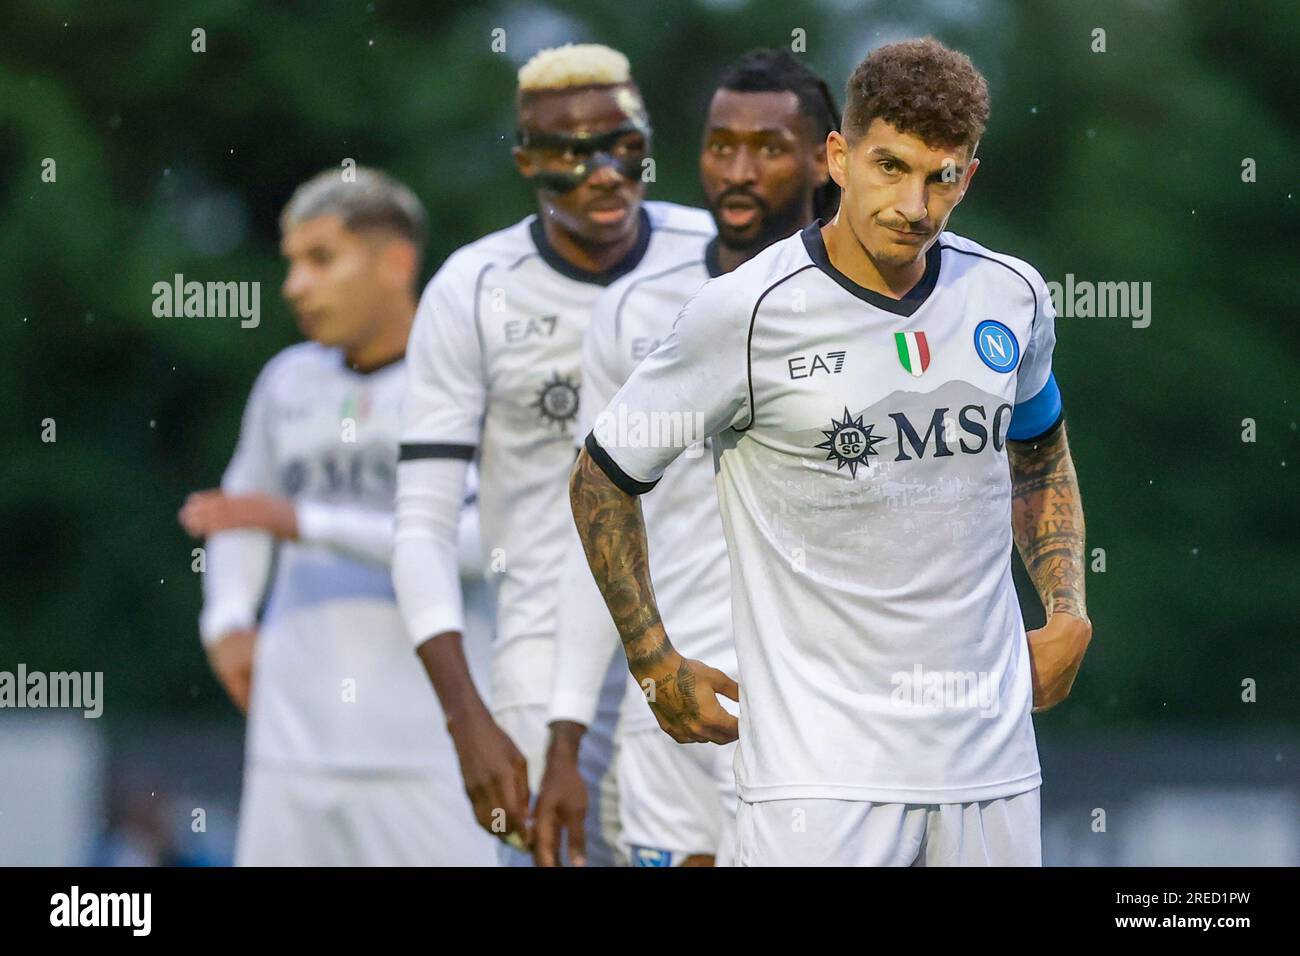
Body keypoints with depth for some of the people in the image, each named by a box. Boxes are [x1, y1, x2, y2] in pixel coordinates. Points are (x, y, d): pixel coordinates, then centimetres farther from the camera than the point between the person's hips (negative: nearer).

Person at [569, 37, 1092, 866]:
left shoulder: (1013, 297, 5)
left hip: (992, 752, 5)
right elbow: (603, 479, 1)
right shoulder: (748, 311, -10)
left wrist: (1068, 613, 13)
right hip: (822, 761, -5)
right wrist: (657, 666, 1)